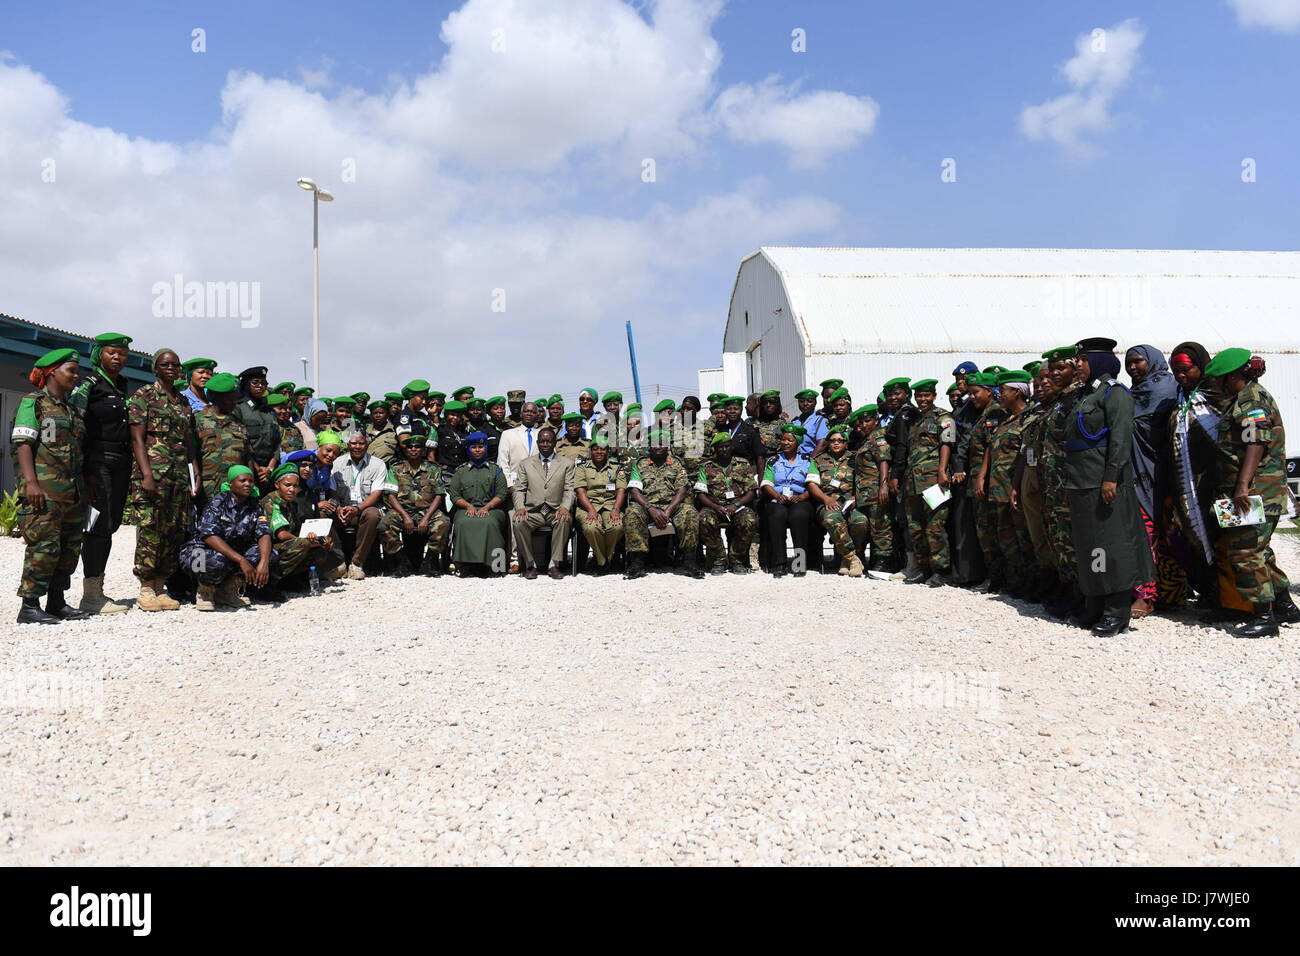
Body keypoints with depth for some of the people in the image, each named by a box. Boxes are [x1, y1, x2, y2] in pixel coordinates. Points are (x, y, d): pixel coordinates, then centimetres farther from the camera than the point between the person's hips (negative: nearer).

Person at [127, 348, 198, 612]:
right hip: (152, 472, -6)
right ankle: (146, 590, 0)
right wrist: (146, 475, -15)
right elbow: (137, 438, -6)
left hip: (179, 475, 6)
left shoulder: (183, 402, 18)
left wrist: (196, 475, 11)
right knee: (150, 530, -7)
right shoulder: (143, 395, 1)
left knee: (174, 531, 4)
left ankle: (160, 588, 11)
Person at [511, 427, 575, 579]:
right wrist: (520, 507, -11)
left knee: (564, 520, -36)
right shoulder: (525, 464, 17)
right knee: (518, 521, -31)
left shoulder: (567, 463, 13)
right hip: (533, 512, 1)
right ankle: (530, 564, -15)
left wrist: (565, 507, -17)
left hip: (556, 511, -1)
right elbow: (518, 490, 10)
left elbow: (570, 490, 4)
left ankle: (554, 565, -26)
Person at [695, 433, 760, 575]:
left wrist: (736, 505, -10)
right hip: (714, 506, 0)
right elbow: (701, 494, 4)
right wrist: (717, 507, -14)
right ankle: (719, 560, -18)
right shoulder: (706, 467, 13)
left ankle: (737, 560, -14)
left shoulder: (743, 465, 14)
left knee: (749, 521, -34)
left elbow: (752, 491, 7)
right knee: (705, 520, -35)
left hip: (739, 506, 0)